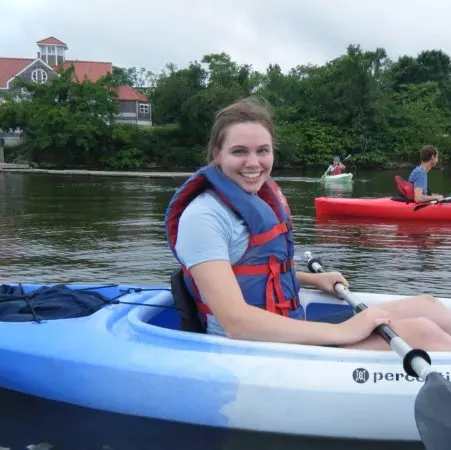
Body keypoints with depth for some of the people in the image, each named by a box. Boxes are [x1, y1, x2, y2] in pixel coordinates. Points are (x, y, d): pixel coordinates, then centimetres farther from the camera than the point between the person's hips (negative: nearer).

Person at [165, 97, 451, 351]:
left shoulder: (261, 198, 10)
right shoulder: (203, 217, -18)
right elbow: (235, 321, -27)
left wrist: (312, 279, 14)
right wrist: (341, 332, -25)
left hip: (290, 331, 9)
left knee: (425, 306, 2)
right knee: (420, 333, -17)